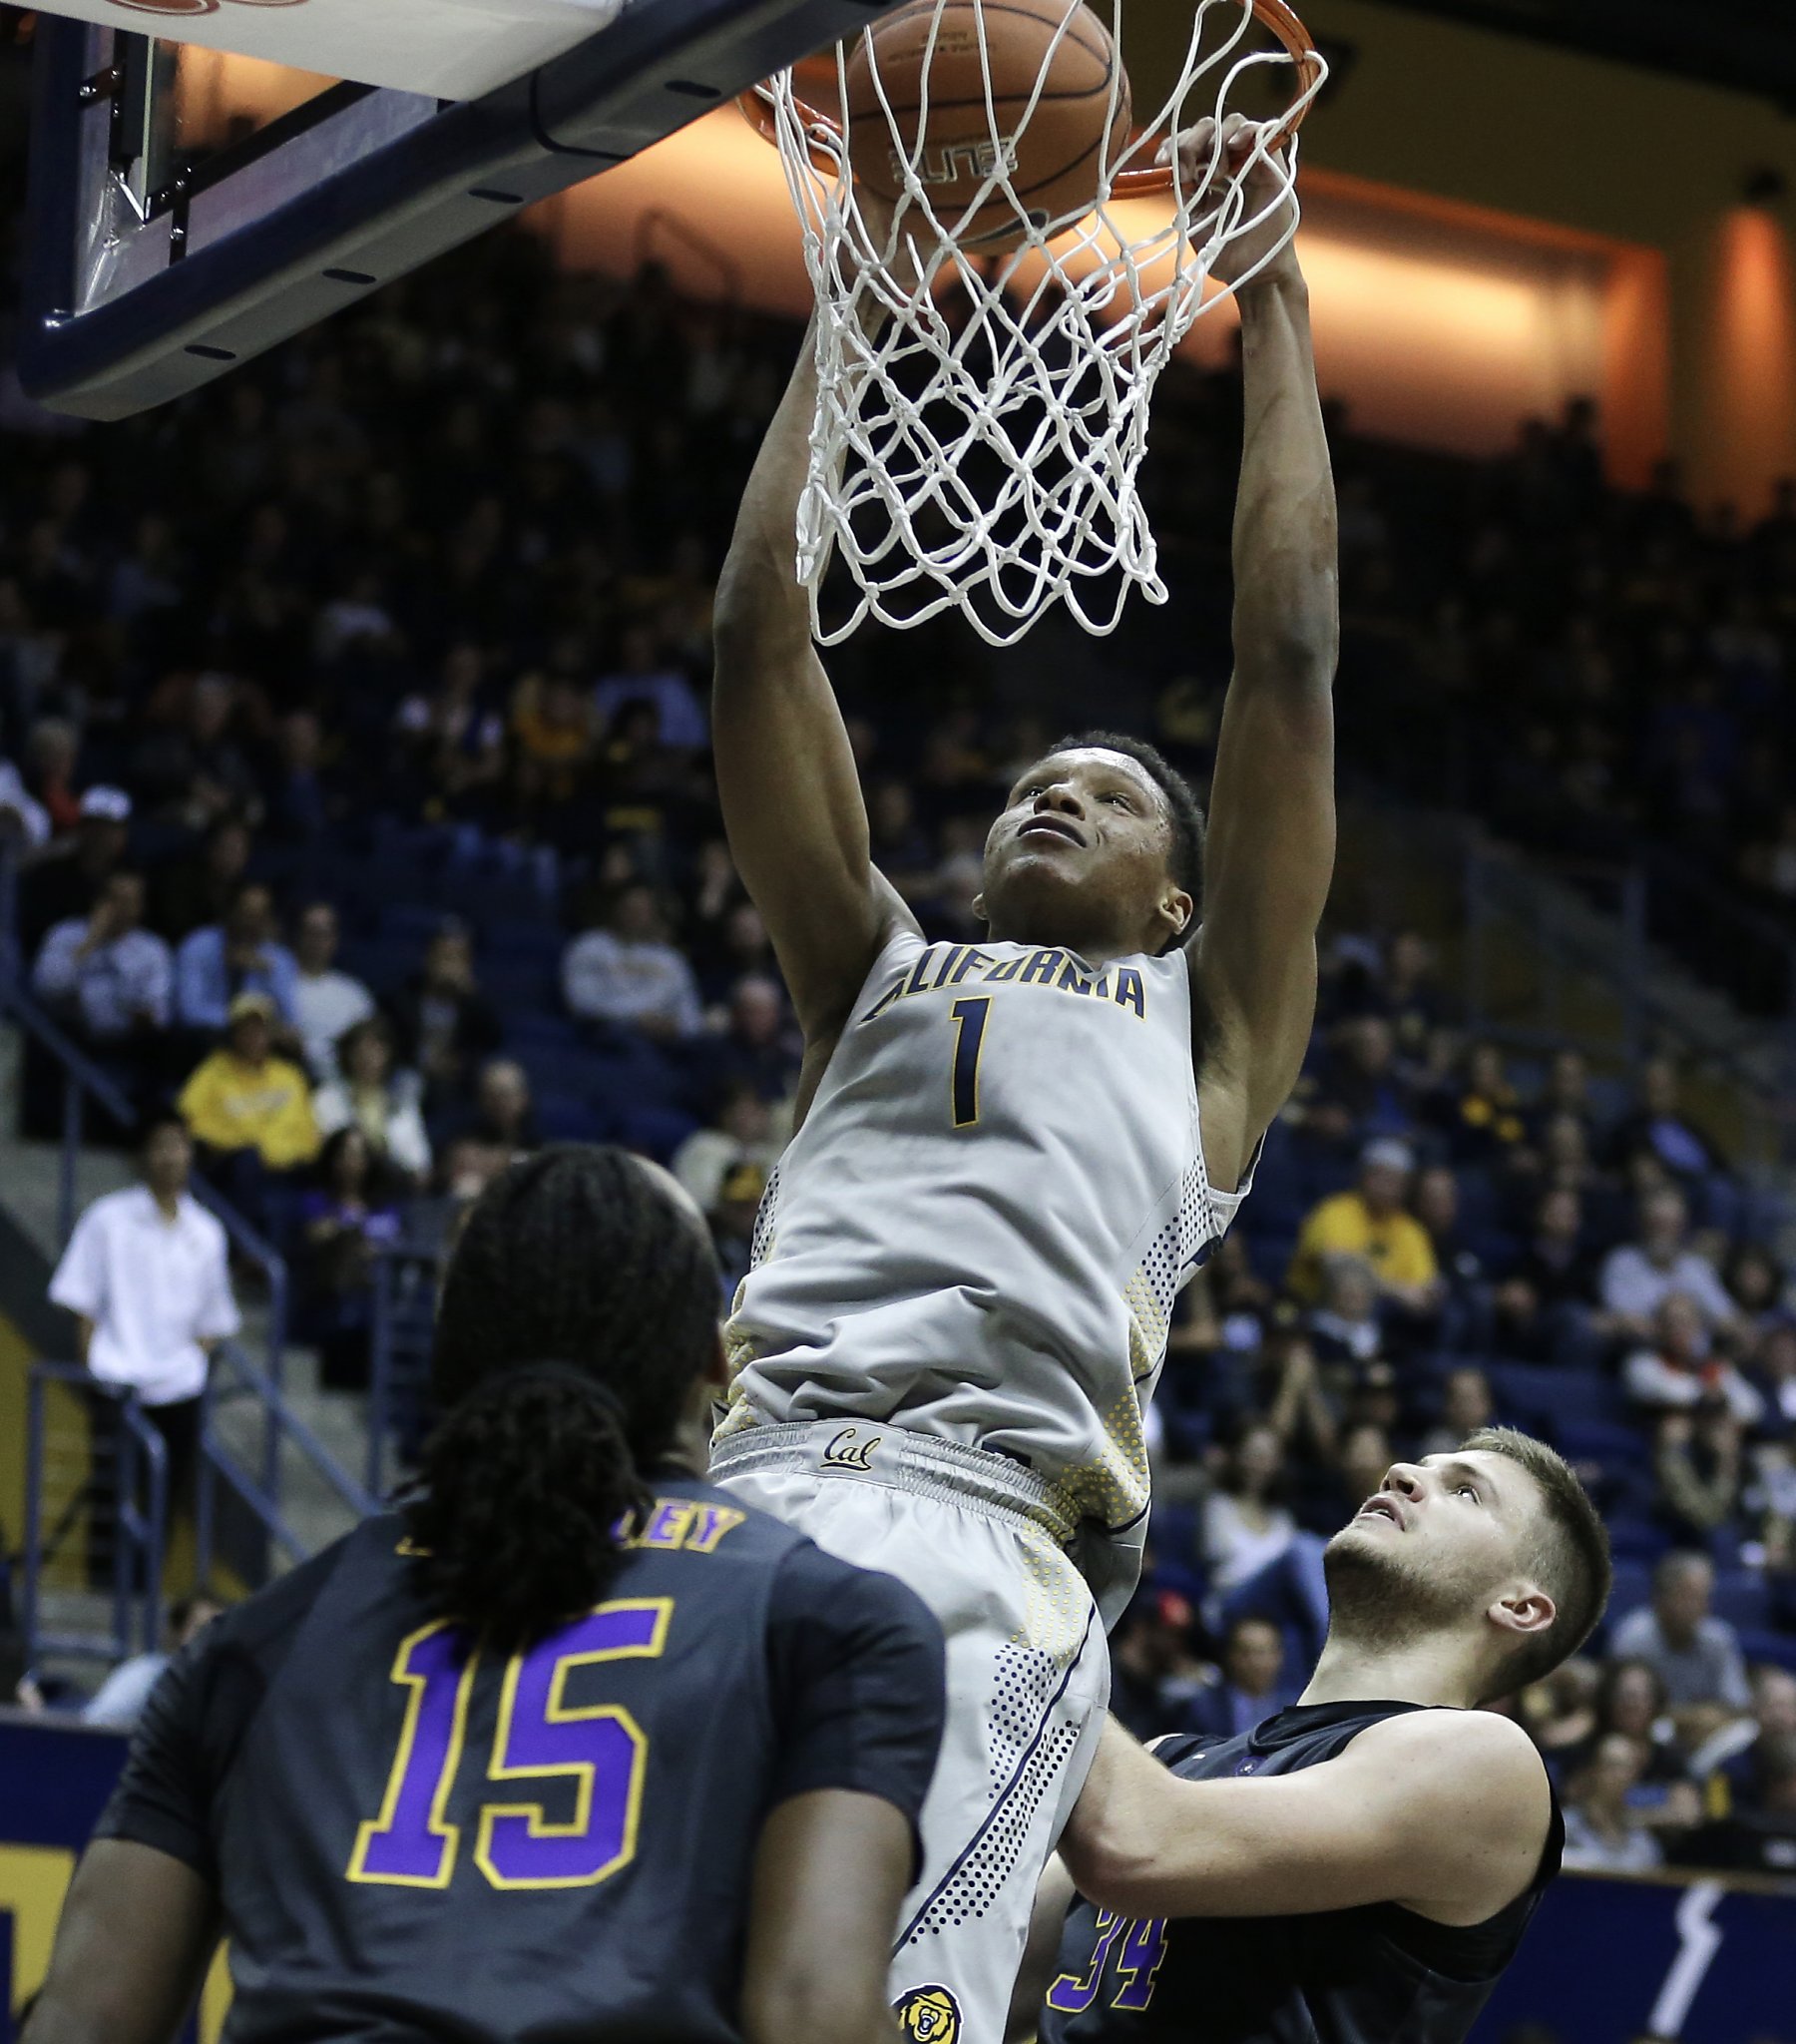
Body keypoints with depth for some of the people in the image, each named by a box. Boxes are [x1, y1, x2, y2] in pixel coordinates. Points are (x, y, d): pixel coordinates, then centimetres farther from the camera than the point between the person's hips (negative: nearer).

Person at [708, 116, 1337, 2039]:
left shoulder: (1203, 1015, 27)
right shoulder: (876, 972, 34)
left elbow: (1287, 662, 22)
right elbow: (764, 646, 30)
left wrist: (1273, 309, 26)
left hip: (990, 1538, -2)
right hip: (737, 1500, 3)